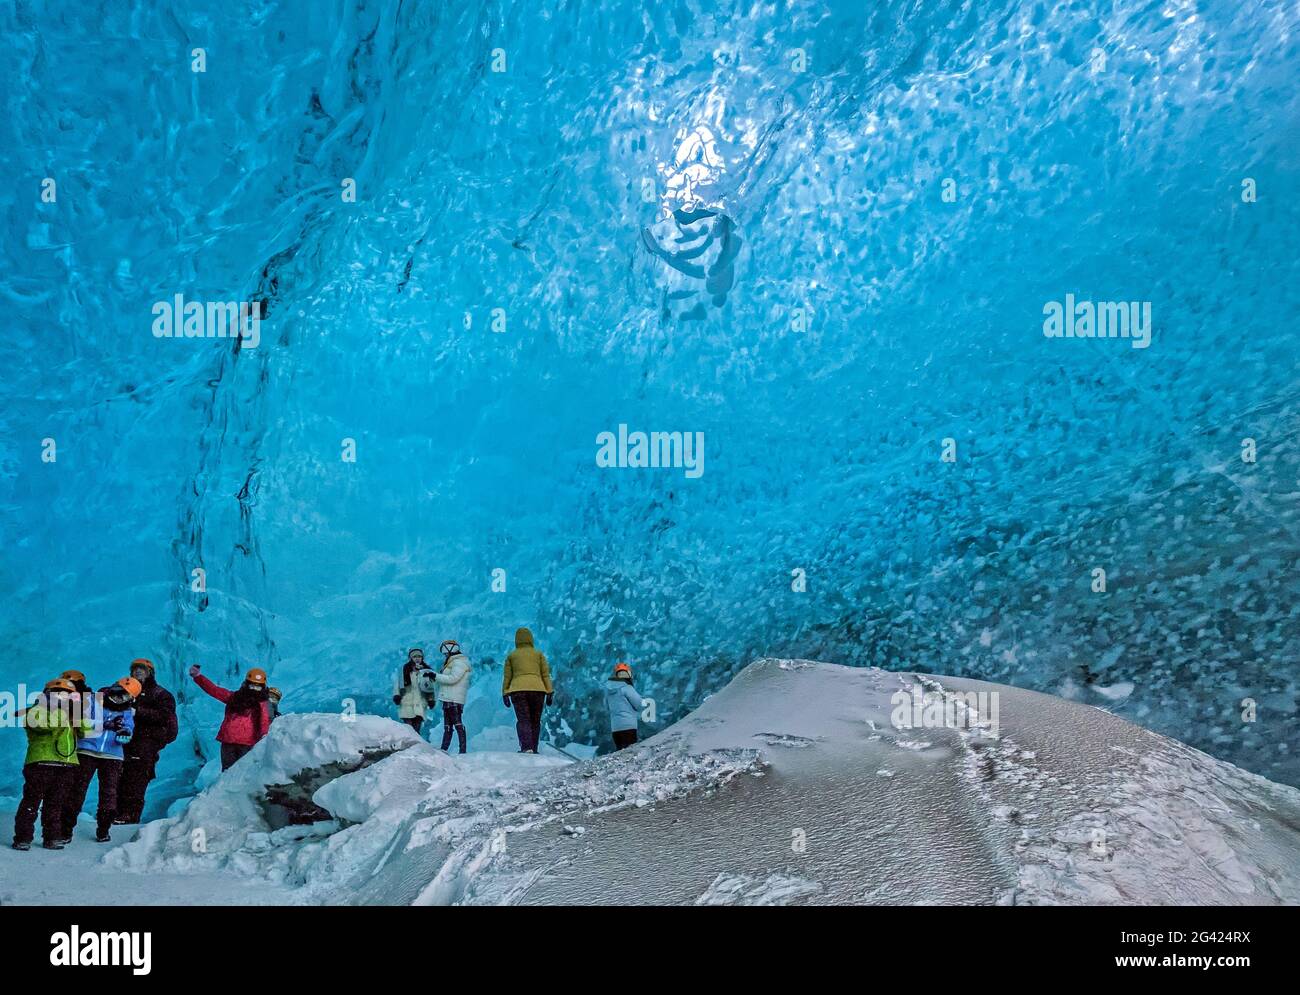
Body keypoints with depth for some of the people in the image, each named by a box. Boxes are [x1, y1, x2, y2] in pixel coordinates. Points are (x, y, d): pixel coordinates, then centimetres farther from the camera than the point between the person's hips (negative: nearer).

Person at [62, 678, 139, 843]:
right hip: (87, 753, -2)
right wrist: (106, 725, -19)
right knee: (76, 791, -1)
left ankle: (103, 831, 14)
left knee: (109, 794, 0)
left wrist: (124, 734, -24)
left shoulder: (127, 712, 10)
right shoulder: (92, 701, 2)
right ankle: (66, 830, 8)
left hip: (112, 757, 2)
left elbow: (125, 737, 1)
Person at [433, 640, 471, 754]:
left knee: (458, 724, -11)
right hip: (448, 699, 10)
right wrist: (435, 676, 9)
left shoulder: (459, 663, -8)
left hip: (455, 700, -10)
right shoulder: (453, 663, 23)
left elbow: (452, 678, -19)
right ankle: (444, 749, 10)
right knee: (447, 726, 9)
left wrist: (436, 676, -16)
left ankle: (463, 750, -12)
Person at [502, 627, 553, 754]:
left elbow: (507, 677, 10)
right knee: (535, 721, 9)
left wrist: (505, 694, 13)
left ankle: (526, 747, -24)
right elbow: (545, 674, 6)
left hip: (517, 690, -1)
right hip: (537, 689, 1)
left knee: (523, 720, -6)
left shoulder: (511, 655, 13)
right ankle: (533, 749, 6)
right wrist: (549, 692, 5)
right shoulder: (539, 654, 13)